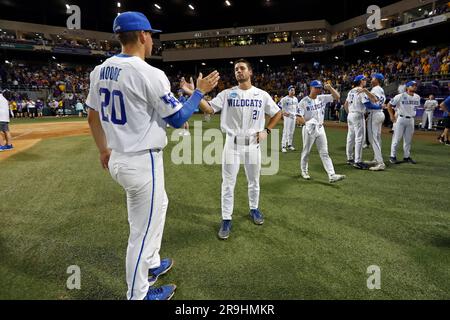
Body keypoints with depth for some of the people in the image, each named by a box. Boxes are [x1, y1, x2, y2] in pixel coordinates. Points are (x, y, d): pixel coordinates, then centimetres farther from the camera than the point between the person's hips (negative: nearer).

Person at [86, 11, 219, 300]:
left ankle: (152, 265, 45)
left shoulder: (100, 70, 6)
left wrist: (104, 149, 25)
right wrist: (200, 91, 1)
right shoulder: (150, 74, -18)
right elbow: (178, 119, -12)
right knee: (143, 231, 7)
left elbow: (92, 116, 13)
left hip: (118, 159, 9)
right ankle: (138, 295, 26)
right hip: (143, 163, -9)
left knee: (159, 205, 28)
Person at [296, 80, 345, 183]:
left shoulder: (322, 98, 5)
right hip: (309, 129, -4)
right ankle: (304, 171, 30)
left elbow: (337, 96, 5)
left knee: (324, 153, 0)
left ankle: (332, 175, -6)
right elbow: (299, 118, -15)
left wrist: (330, 87, -8)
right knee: (306, 152, 10)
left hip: (320, 129, 4)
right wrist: (307, 123, -31)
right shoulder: (304, 101, -10)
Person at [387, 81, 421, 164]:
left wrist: (412, 114, 11)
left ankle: (407, 156, 20)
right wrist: (392, 116, -9)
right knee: (397, 138, -3)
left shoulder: (417, 97, 6)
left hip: (411, 120, 6)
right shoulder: (400, 96, -11)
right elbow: (389, 105, -6)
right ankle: (393, 156, 5)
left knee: (408, 139, 11)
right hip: (401, 119, -6)